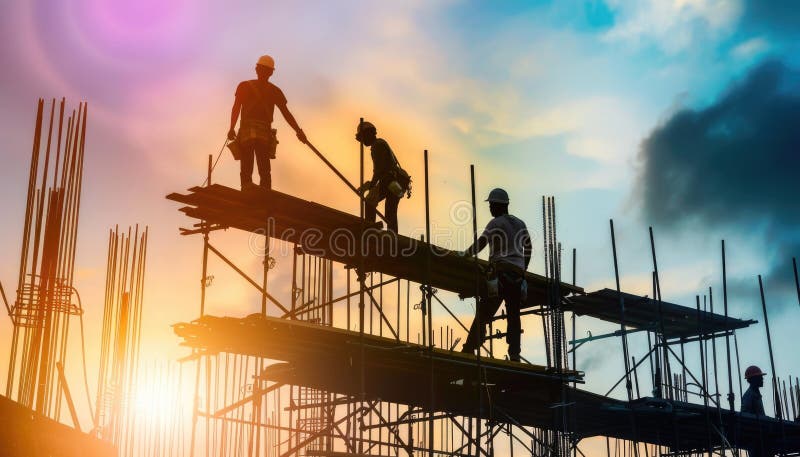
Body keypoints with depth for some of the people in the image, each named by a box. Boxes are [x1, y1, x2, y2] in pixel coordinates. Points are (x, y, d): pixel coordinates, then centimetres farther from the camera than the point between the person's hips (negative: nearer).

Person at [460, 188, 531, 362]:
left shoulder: (496, 223, -2)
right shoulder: (520, 224, 18)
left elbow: (480, 244, -9)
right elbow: (528, 249, 23)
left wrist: (463, 254, 4)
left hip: (501, 272, -6)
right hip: (517, 276, 6)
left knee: (483, 313, -7)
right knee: (514, 315, 7)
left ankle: (469, 349, -12)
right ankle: (514, 355, -1)